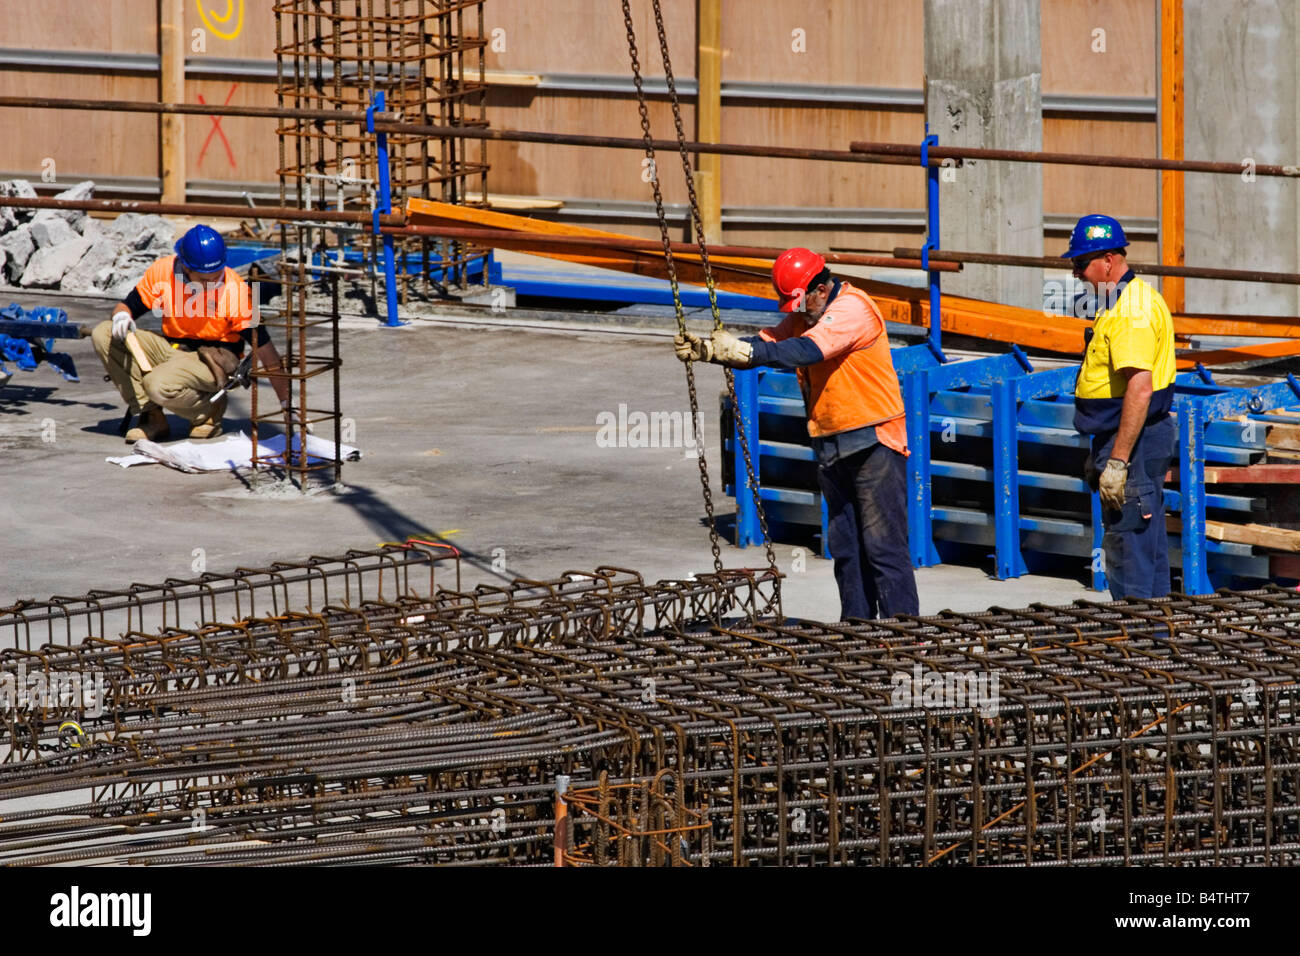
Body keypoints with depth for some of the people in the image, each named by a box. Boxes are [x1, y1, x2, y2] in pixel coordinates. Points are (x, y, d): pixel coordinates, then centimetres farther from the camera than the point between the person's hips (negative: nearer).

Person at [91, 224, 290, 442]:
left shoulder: (235, 289, -20)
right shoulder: (161, 272, -11)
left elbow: (263, 346, -16)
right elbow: (128, 306, 5)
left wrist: (286, 401, -17)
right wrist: (121, 315, -22)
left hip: (213, 360, -5)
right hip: (170, 348, 5)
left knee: (159, 385, -34)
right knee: (103, 335, -13)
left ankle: (209, 412, -1)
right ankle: (152, 416, -9)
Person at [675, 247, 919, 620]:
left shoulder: (852, 308, -16)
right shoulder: (803, 316, 12)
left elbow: (808, 350, -29)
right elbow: (769, 343, 1)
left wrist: (744, 352, -37)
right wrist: (708, 350, -15)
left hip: (874, 442, -9)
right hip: (831, 446, 9)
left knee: (883, 546, -9)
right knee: (845, 547, 10)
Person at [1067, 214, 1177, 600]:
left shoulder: (1131, 309, -18)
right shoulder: (1122, 302, 17)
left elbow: (1140, 387, -27)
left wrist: (1117, 460, -28)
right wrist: (1101, 454, 27)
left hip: (1132, 442, -11)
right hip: (1134, 442, 11)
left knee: (1127, 550, -9)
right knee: (1148, 548, 14)